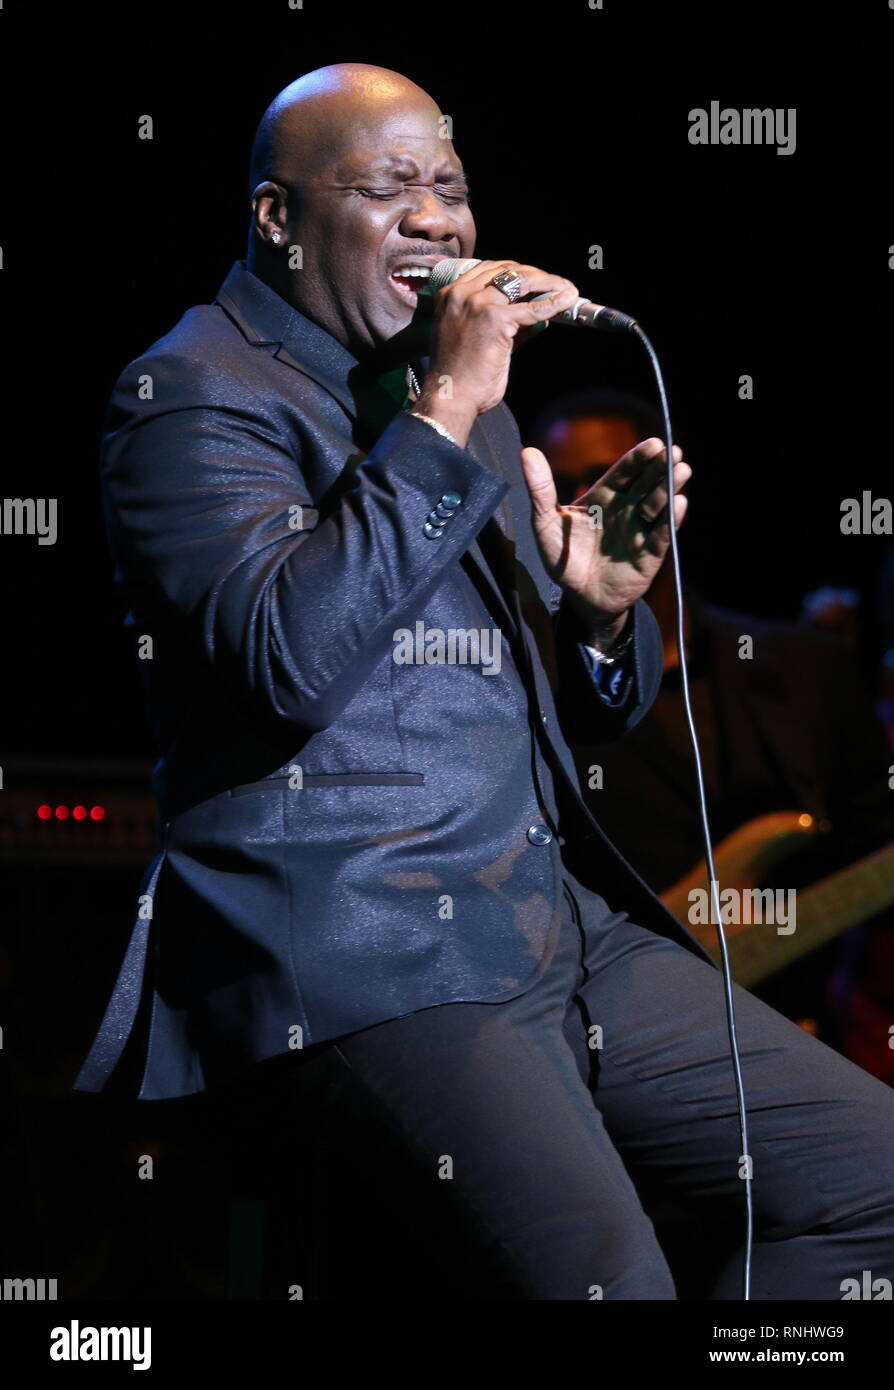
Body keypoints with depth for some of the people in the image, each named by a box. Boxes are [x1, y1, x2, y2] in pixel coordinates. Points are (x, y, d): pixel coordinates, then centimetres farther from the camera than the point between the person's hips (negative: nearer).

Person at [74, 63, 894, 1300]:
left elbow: (590, 707, 25)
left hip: (564, 925, 8)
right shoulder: (191, 395, -2)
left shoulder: (463, 399, 22)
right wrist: (443, 415, -17)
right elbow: (290, 662, -20)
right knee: (605, 1278, -29)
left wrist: (602, 608, 1)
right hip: (355, 954, -8)